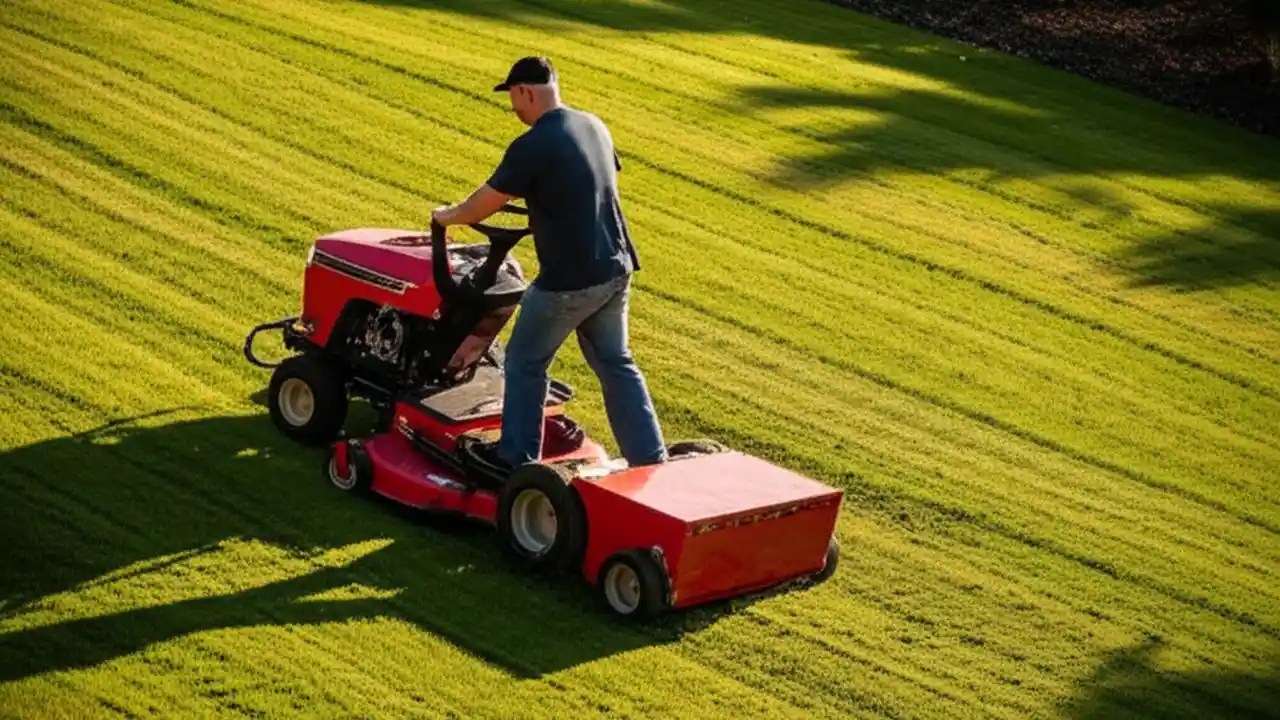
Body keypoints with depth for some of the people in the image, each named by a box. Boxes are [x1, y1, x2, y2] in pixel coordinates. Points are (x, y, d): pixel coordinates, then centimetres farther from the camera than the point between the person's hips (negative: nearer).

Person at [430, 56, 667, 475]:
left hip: (568, 281, -7)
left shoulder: (531, 147, -18)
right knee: (615, 364, 16)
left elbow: (484, 205, -10)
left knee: (525, 363, 11)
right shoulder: (594, 127, 6)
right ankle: (650, 461, 15)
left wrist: (448, 216, 10)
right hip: (615, 270, 7)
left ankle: (516, 460, 20)